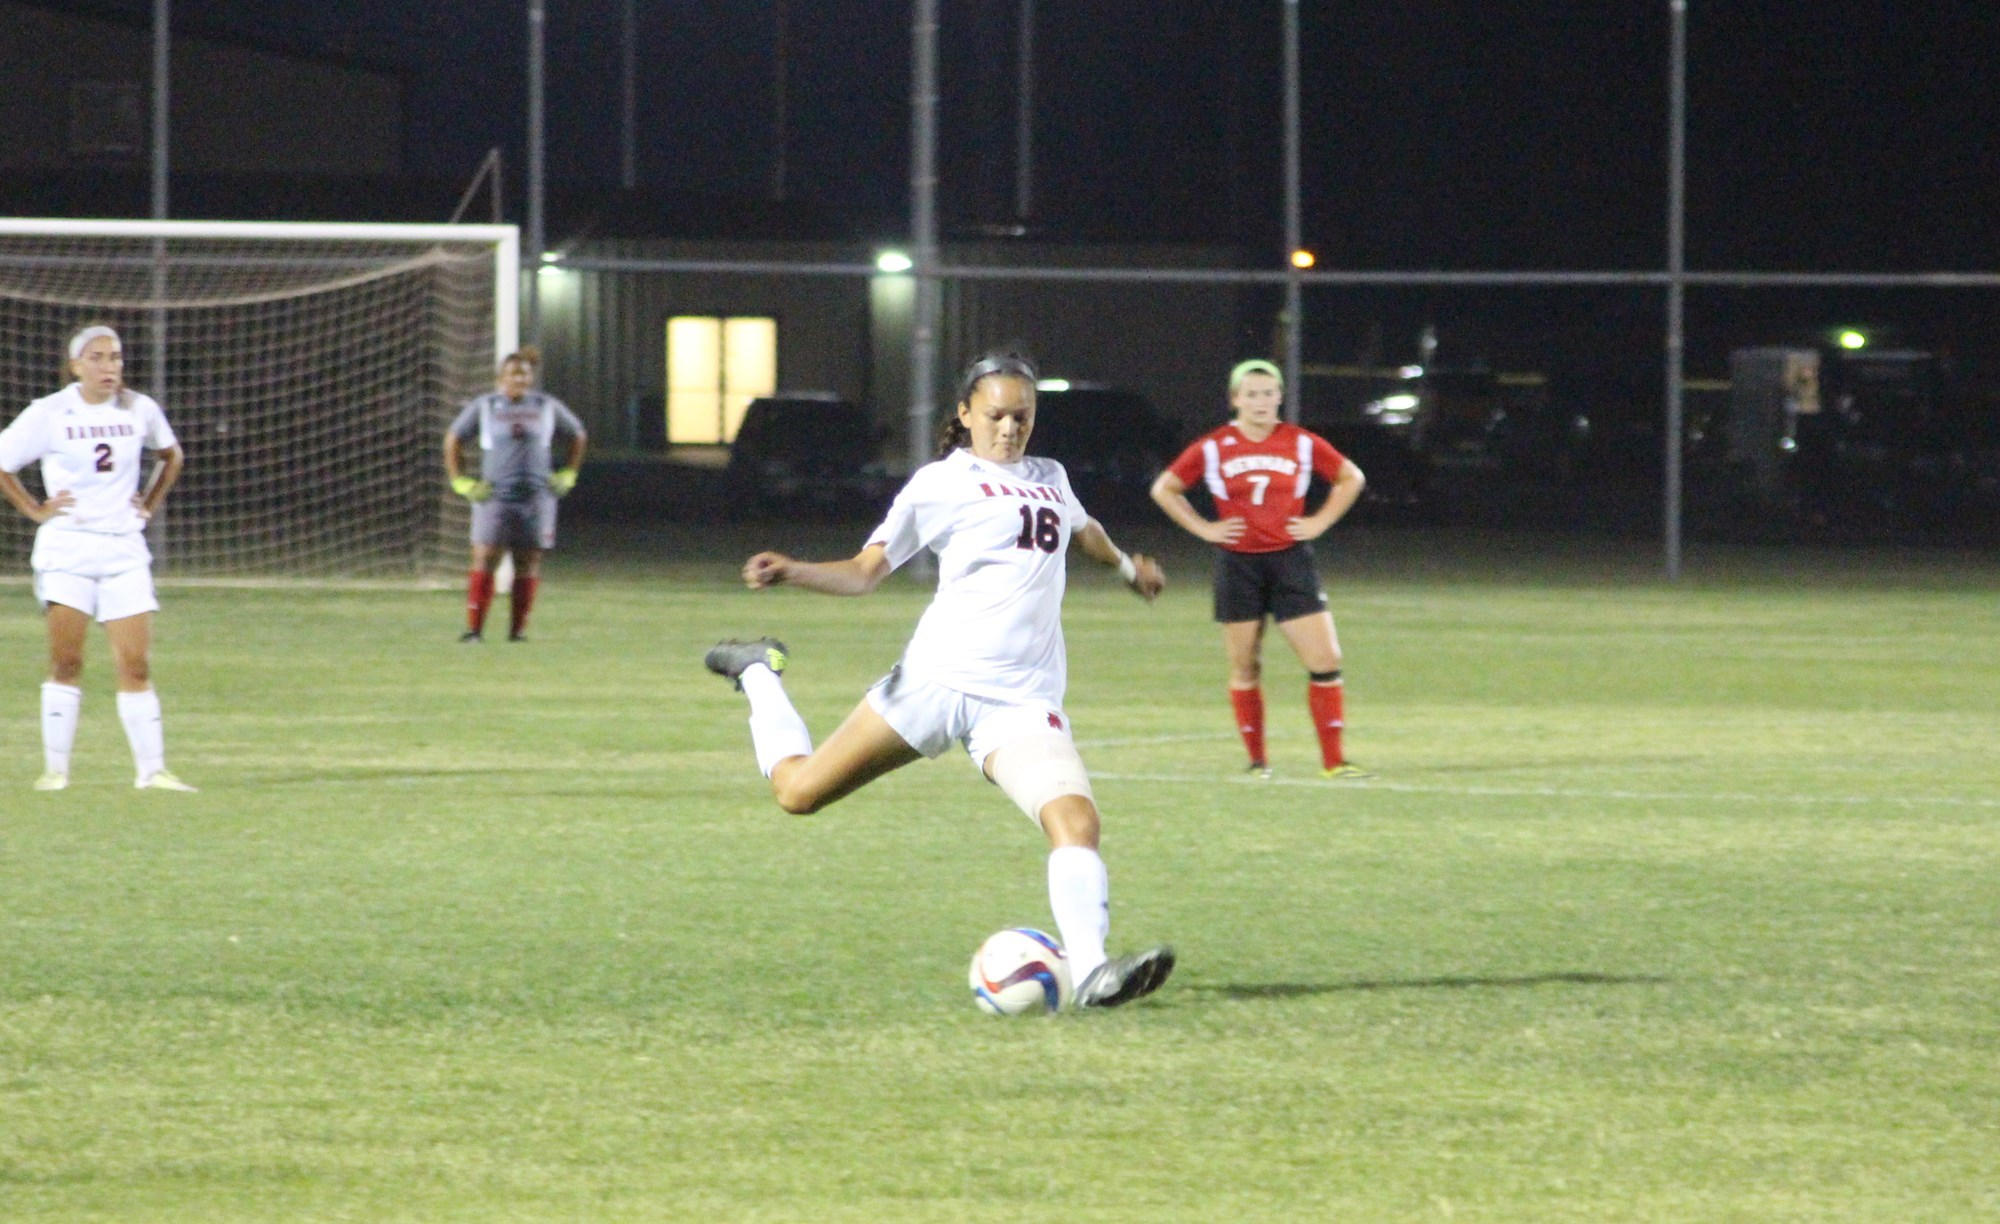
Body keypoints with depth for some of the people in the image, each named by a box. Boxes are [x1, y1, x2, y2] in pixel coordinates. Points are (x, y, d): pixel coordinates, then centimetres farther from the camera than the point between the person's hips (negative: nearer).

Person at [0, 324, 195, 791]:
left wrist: (149, 504, 13)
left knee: (136, 665, -2)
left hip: (124, 547, 2)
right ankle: (55, 768, 0)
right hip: (67, 547, -2)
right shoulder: (49, 414, -3)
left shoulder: (140, 410, 5)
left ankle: (151, 770, 0)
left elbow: (171, 455, 24)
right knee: (65, 662, -7)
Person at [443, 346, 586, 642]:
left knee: (528, 563, 1)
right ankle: (474, 628, -10)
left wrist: (566, 476, 14)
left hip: (536, 495, 2)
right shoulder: (484, 406, 4)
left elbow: (578, 436, 21)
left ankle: (518, 629, 8)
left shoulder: (547, 407, 8)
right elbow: (453, 440, 13)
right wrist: (460, 482, 6)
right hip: (495, 495, -2)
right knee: (485, 559, -11)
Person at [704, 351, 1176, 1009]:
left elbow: (1083, 528, 43)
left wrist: (1127, 565, 58)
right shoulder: (940, 484, 2)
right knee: (800, 791, 2)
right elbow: (865, 571, -1)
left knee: (1076, 821, -22)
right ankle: (759, 673, 30)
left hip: (1021, 701, 3)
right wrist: (790, 572, -19)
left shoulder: (1049, 478, 19)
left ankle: (1091, 972, -26)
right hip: (937, 677, -3)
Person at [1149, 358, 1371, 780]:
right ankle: (1257, 761, 14)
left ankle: (1332, 761, -1)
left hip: (1290, 560, 0)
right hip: (1238, 566, 0)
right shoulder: (1213, 448, 0)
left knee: (1326, 660, -8)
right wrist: (1204, 528, 0)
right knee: (1244, 667, 3)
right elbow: (1164, 488, 8)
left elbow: (1351, 478, 15)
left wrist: (1320, 521, 4)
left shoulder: (1302, 444, 2)